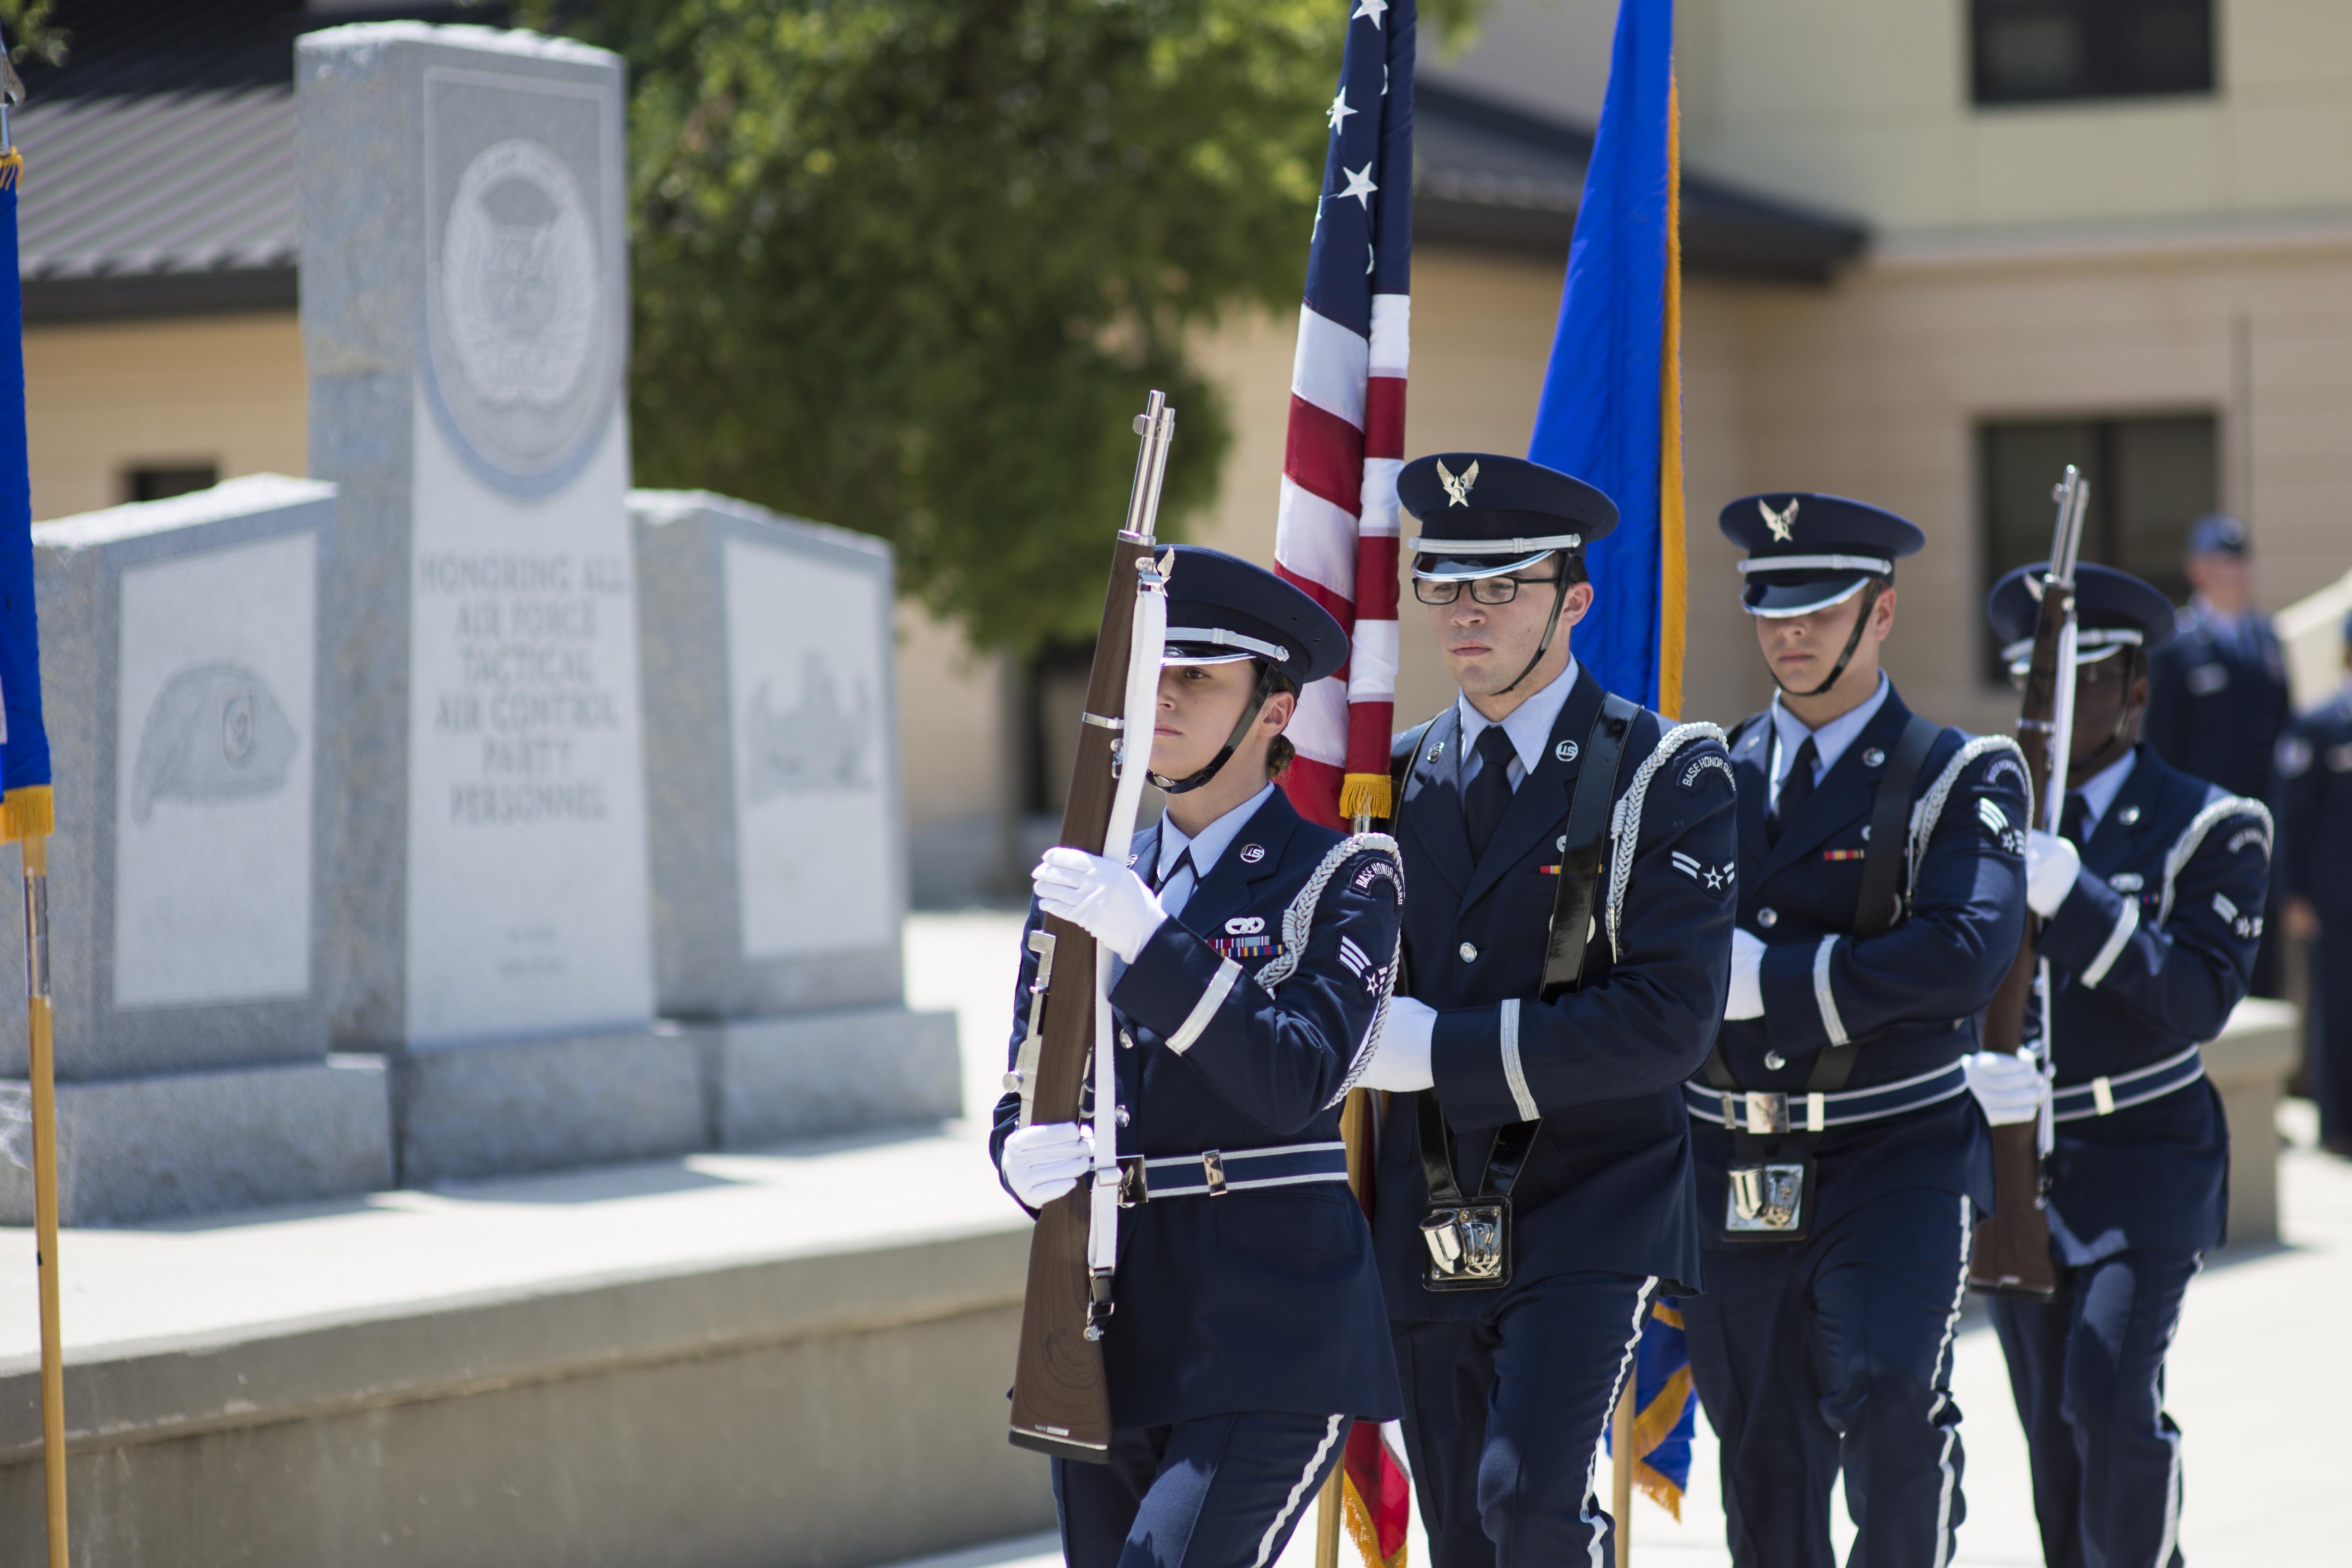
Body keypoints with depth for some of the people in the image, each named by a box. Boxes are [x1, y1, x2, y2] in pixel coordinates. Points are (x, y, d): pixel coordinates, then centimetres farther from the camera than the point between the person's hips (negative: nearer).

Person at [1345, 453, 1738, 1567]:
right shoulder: (1398, 783, 11)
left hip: (1588, 1219, -5)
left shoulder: (1662, 775, -6)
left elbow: (1670, 1018, -16)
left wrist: (1442, 1048, -17)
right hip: (1429, 1231, 5)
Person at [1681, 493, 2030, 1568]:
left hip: (1893, 1163, -4)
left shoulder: (1957, 781, -2)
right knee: (1763, 1478, 8)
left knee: (1889, 1399, -24)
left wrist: (1766, 978, -19)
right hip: (1731, 1184, 4)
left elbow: (1967, 953, -19)